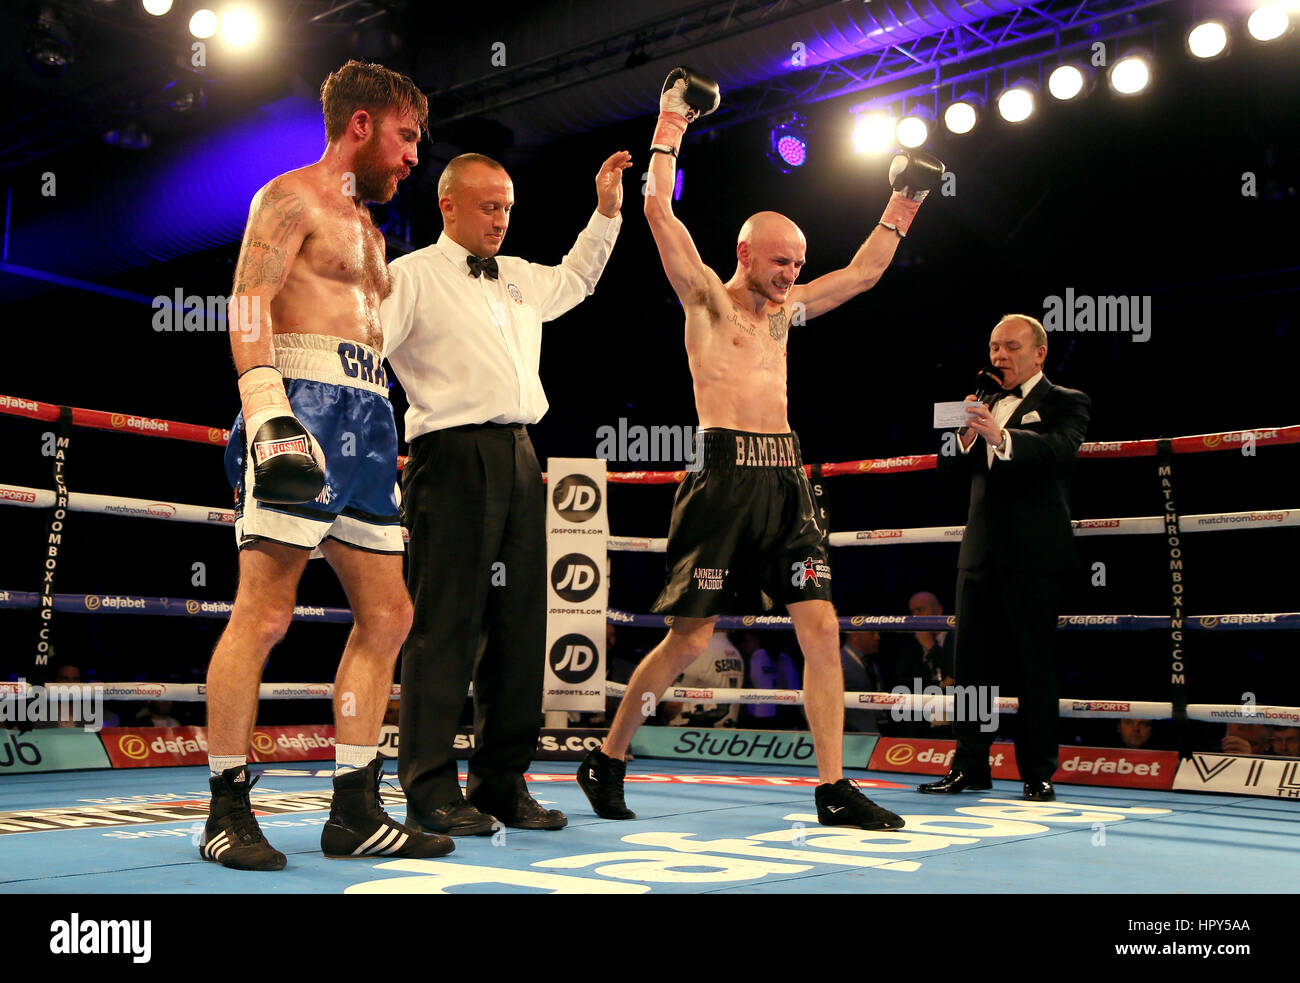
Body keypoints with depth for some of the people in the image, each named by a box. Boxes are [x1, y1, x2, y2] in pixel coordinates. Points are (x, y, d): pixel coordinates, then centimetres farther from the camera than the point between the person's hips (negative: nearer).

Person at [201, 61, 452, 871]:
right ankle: (228, 813, -1)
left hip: (366, 417, 9)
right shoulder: (292, 197, 1)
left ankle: (355, 811, 10)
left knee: (387, 615, 4)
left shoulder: (366, 227, 27)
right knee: (266, 612, -10)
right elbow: (249, 303, -12)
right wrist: (268, 409, -26)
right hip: (306, 401, -9)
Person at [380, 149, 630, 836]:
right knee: (446, 624, -8)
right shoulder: (412, 276, 3)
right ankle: (431, 791, -1)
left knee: (519, 623, 5)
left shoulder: (520, 279, 24)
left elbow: (577, 278, 44)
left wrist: (606, 211, 38)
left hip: (519, 458, 7)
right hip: (452, 457, -7)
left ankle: (502, 783, 13)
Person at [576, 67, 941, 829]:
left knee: (822, 627, -4)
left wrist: (905, 199, 31)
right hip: (727, 475, -6)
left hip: (786, 480, 6)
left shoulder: (786, 310, 21)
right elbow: (659, 208, -4)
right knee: (689, 639, -4)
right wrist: (673, 119, 1)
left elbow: (863, 273, 30)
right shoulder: (707, 297, 4)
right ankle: (607, 761, 15)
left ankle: (834, 789, 0)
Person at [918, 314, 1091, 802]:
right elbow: (948, 465, 15)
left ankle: (1038, 773, 5)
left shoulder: (1065, 402, 2)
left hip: (1035, 555, -6)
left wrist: (1002, 437, -36)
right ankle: (970, 766, 13)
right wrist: (966, 435, -6)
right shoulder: (985, 404, 20)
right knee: (970, 661, 5)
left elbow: (1061, 449, -19)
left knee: (1035, 665, -2)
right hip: (981, 552, 6)